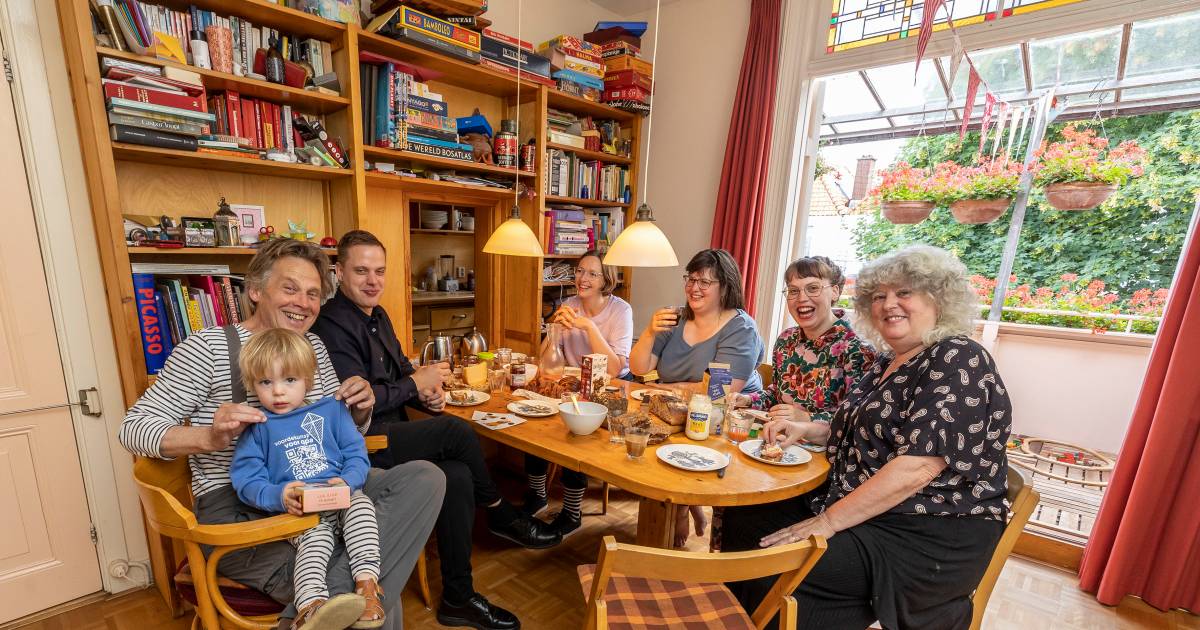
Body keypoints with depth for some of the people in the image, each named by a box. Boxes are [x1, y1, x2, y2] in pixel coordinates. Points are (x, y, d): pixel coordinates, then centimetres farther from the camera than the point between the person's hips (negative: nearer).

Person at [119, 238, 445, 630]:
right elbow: (133, 428, -5)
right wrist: (209, 438, -25)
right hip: (239, 512, -7)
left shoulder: (314, 347, 9)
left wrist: (359, 412, -9)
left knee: (426, 477, -20)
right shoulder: (208, 348, -7)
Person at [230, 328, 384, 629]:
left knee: (362, 505, -29)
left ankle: (367, 585, -28)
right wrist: (279, 496, -19)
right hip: (298, 512, -1)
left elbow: (356, 454, 8)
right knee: (316, 535, -31)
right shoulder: (255, 428, 10)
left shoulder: (332, 409, 12)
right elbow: (246, 479, 1)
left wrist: (346, 482, -14)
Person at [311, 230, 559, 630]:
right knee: (455, 431, -22)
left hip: (390, 433, 8)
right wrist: (414, 384, -11)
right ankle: (502, 516, 2)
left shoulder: (377, 316, 15)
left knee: (457, 475, -16)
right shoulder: (332, 325, -14)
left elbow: (402, 370, 17)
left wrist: (427, 393, -4)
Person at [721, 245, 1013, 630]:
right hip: (856, 504, 9)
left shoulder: (959, 361, -17)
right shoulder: (888, 364, 10)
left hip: (928, 537, -8)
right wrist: (804, 431, 4)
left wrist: (828, 522, -23)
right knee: (744, 519, 3)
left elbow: (916, 468, -26)